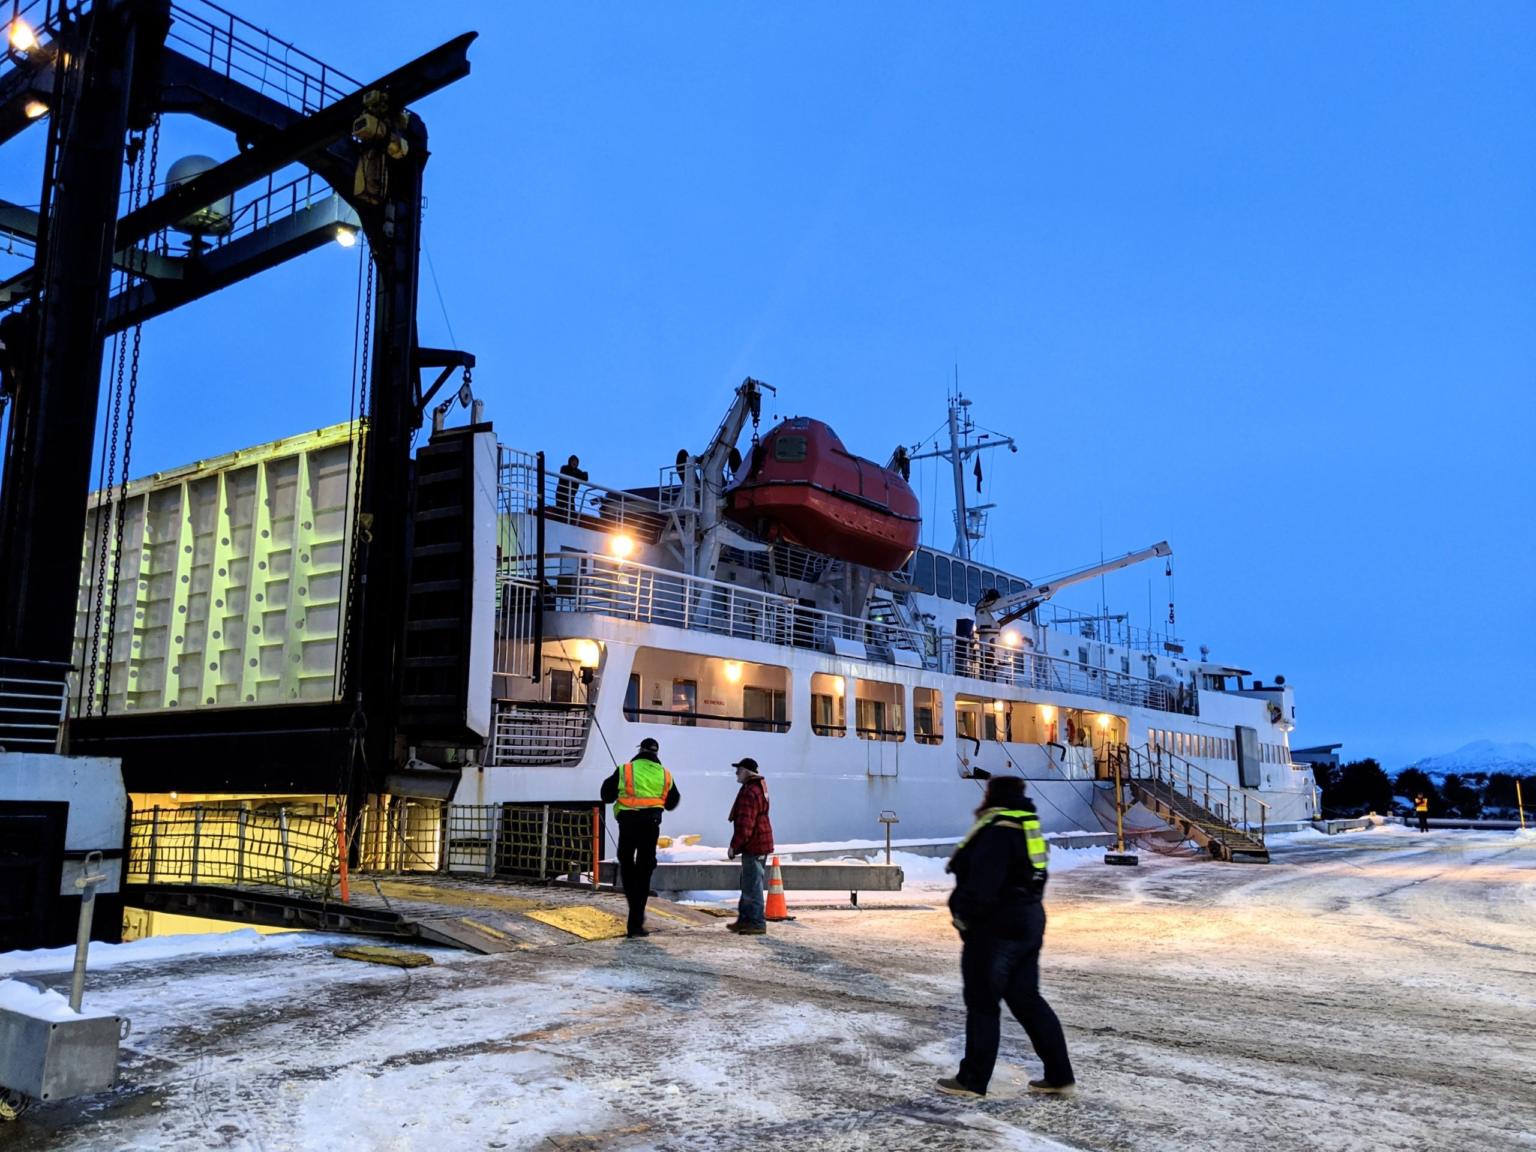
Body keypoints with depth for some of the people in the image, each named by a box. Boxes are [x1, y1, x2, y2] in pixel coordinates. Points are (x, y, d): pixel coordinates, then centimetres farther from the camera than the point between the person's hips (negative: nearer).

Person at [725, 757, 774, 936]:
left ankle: (757, 923, -1)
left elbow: (745, 825, -23)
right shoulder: (759, 787, 15)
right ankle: (745, 919, 26)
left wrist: (734, 846, -16)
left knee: (752, 885, -5)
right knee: (749, 883, 18)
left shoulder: (749, 793, -20)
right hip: (760, 843, 11)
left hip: (753, 846, -11)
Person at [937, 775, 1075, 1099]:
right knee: (1027, 999, 15)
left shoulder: (996, 829, -19)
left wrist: (963, 914, -11)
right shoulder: (1026, 824, 11)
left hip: (995, 928, -9)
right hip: (1028, 923, 9)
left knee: (982, 1003, 2)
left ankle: (973, 1080, 11)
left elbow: (982, 886, -24)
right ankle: (1059, 1075, 17)